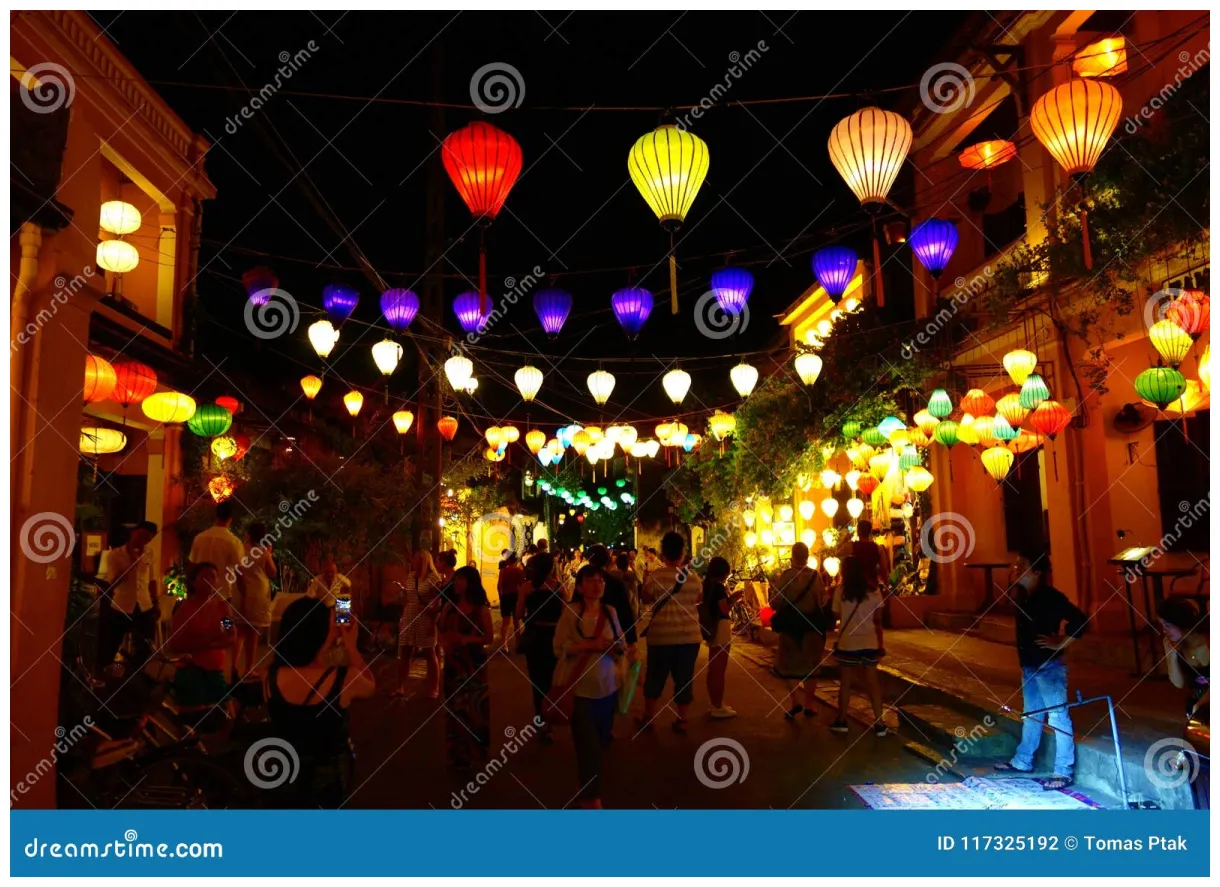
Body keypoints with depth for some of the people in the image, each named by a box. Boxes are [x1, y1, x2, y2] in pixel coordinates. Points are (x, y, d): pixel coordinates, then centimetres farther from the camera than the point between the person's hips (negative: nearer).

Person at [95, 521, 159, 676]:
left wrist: (155, 604, 10)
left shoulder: (148, 554, 4)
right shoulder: (114, 555, -7)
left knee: (143, 652, 13)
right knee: (107, 650, 7)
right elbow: (111, 583, -16)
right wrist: (132, 563, -20)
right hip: (119, 609, -3)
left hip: (144, 609, 3)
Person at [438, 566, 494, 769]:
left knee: (472, 706, -4)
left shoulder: (481, 609, -7)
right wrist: (444, 643, -13)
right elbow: (441, 630, 8)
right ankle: (457, 752, 23)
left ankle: (471, 752, 9)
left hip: (473, 664, -5)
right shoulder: (450, 606, 7)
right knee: (454, 706, 11)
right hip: (453, 663, 5)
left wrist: (467, 640, -20)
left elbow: (490, 637, -7)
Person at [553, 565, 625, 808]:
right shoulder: (570, 612, -10)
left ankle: (589, 793, 42)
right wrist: (590, 645, -21)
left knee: (601, 741, 19)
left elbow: (620, 645, 8)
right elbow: (559, 648, -14)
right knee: (589, 746, -5)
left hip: (607, 686, 5)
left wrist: (615, 648, -14)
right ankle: (592, 798, 13)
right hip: (580, 688, -5)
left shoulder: (610, 611, 2)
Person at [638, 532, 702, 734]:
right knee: (685, 678, 11)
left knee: (655, 677, 13)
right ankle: (681, 720, 17)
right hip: (689, 636, 2)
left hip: (661, 636, -1)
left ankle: (648, 718, 25)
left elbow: (645, 598, 4)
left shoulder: (656, 576, -13)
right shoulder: (694, 577, -5)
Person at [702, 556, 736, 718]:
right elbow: (725, 609, -17)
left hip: (711, 629, 10)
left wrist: (730, 598, 12)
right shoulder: (719, 587, -17)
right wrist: (731, 597, -3)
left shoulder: (707, 585, 10)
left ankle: (714, 703, 27)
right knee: (719, 668, -3)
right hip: (720, 628, -10)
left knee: (713, 668, 16)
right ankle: (718, 707, 3)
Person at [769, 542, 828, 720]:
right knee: (811, 665, 14)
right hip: (812, 626, 1)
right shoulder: (815, 576, -10)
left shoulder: (784, 576, -13)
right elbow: (823, 602, -11)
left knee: (789, 664, 14)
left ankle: (794, 701, 2)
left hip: (790, 626, -1)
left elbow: (775, 604, -13)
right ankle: (808, 704, 18)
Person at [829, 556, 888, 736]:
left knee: (845, 682, 11)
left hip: (847, 643, -2)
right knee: (873, 681, 11)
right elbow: (878, 618, -1)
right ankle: (879, 723, 12)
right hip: (869, 642, 2)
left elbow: (837, 615, -5)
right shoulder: (874, 591, -2)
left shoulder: (840, 591, -9)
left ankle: (842, 721, 21)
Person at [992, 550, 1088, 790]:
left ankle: (1064, 773, 1)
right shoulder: (1024, 596, 9)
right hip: (1029, 665, 10)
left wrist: (1060, 644, -18)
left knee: (1058, 717, -4)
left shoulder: (1051, 597, -17)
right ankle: (1022, 762, 30)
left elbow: (1079, 621, -23)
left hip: (1049, 666, -9)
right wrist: (1013, 598, 9)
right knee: (1031, 714, 19)